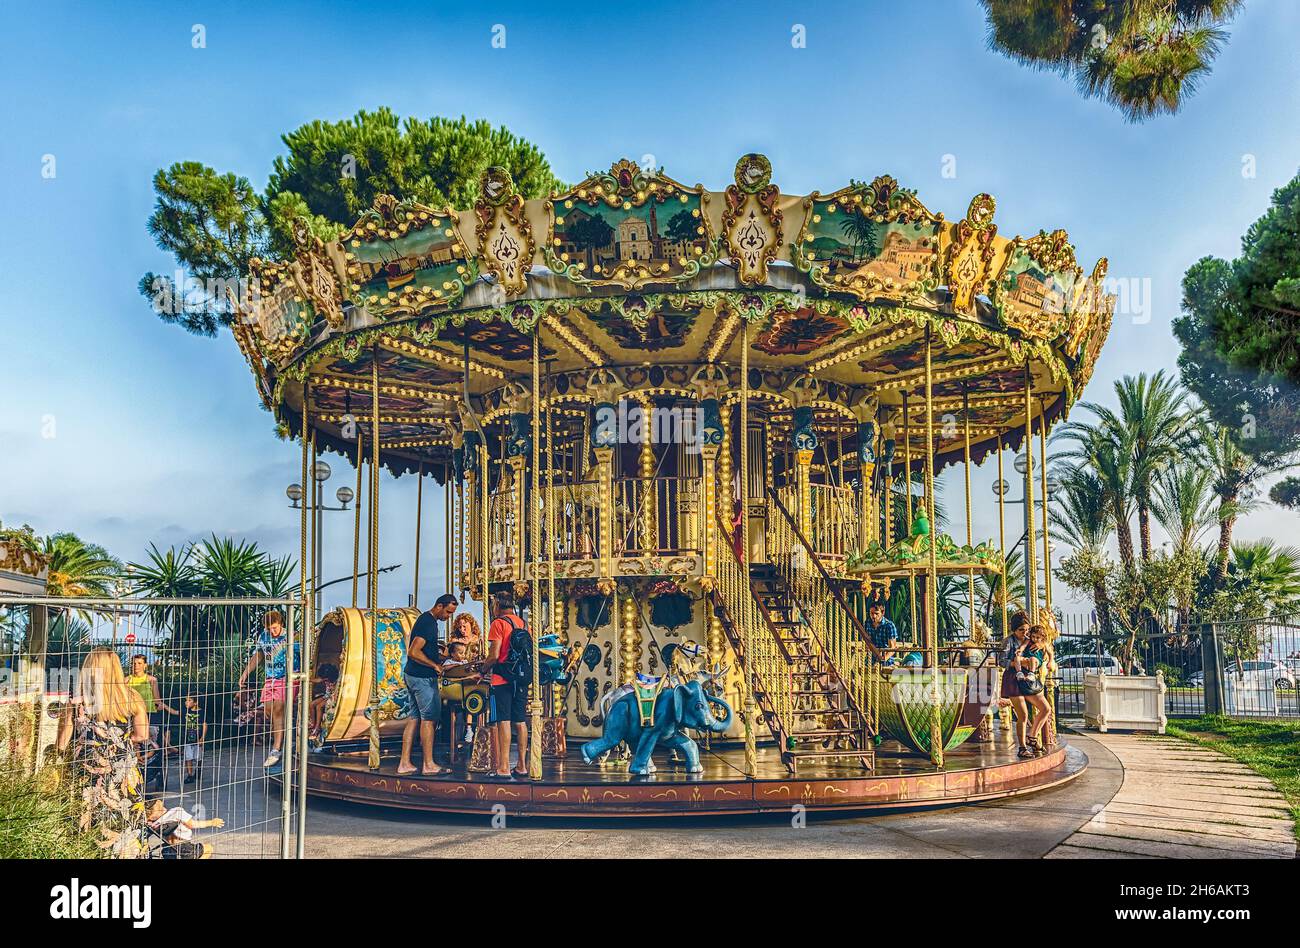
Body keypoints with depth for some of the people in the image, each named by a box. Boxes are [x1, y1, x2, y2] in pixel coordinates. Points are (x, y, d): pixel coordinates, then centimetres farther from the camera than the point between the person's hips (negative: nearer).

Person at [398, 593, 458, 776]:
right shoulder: (429, 623, -18)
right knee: (429, 718, -3)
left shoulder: (425, 619, 15)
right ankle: (428, 765, 1)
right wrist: (435, 665, -16)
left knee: (414, 717, 10)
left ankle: (404, 763, 11)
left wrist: (437, 656, 15)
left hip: (412, 675, 10)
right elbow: (413, 652, -24)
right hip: (423, 678, -10)